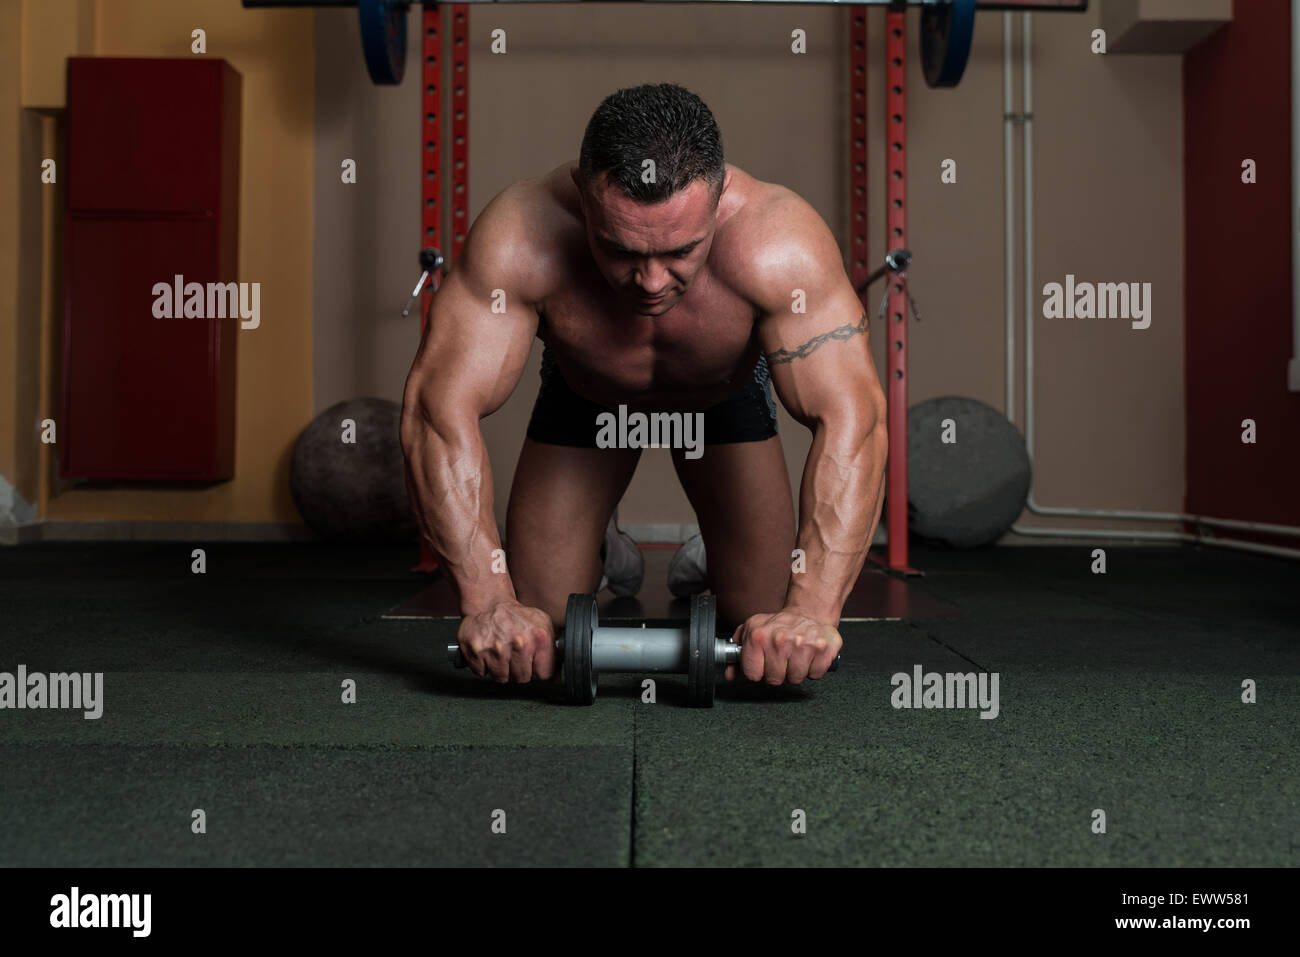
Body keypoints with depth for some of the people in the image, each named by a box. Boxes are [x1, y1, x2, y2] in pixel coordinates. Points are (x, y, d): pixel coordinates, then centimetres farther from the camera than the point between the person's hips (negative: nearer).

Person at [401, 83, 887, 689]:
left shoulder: (779, 243, -41)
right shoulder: (521, 236, -40)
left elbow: (850, 419, -43)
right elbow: (440, 408, -40)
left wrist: (812, 609, -53)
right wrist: (489, 603, -47)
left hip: (728, 391, 0)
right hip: (584, 393, 0)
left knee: (767, 635, -4)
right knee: (540, 631, -2)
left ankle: (709, 557, 30)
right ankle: (600, 551, 32)